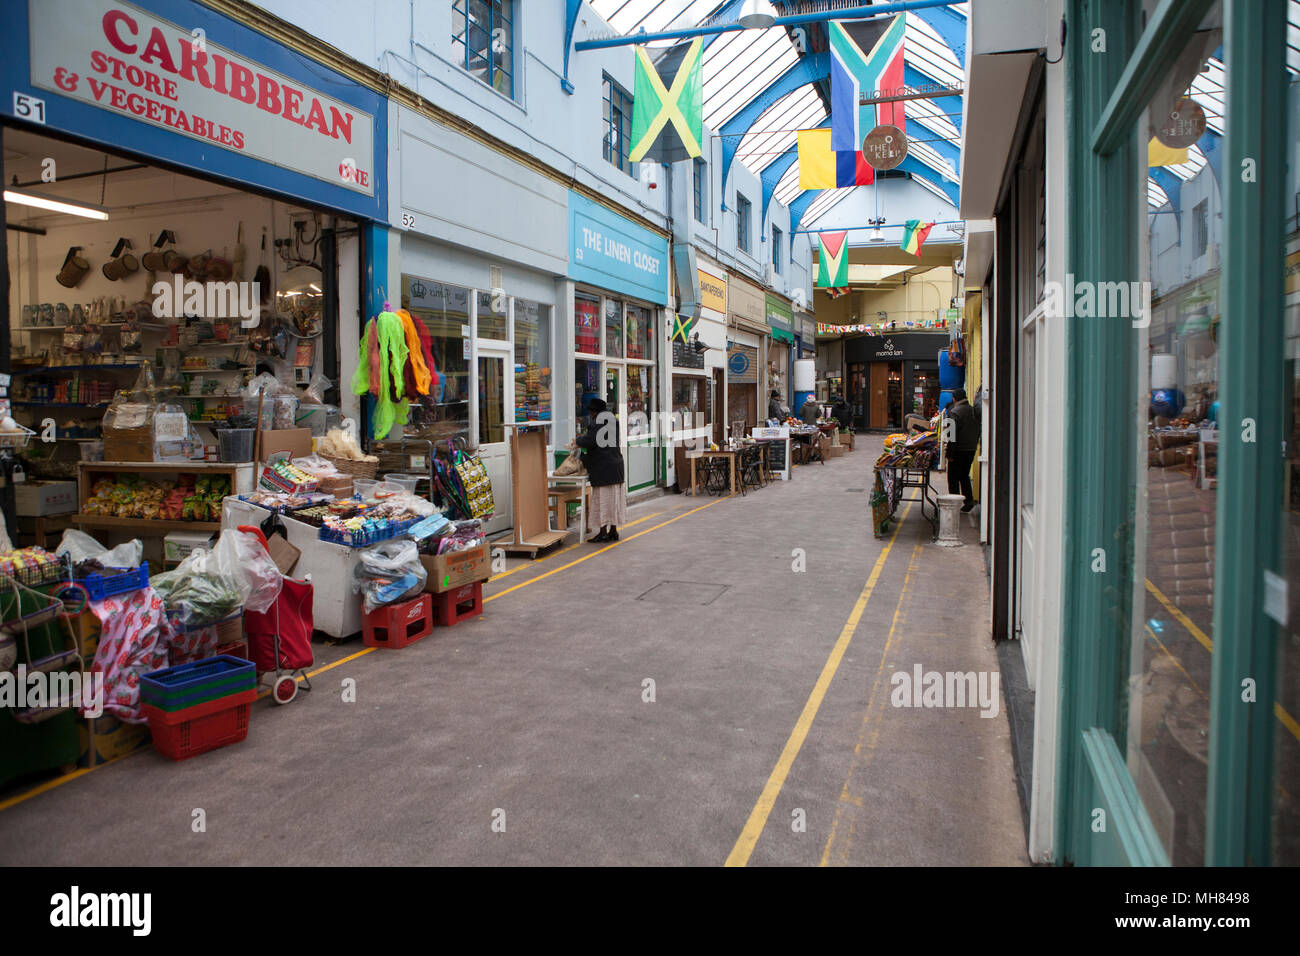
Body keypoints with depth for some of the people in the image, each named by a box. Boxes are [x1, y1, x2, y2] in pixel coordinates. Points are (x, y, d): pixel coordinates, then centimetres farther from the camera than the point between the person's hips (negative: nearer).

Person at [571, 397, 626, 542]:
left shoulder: (593, 420, -9)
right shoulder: (614, 419, 10)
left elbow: (590, 441, -18)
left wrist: (577, 442, 3)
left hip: (601, 465, -6)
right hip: (615, 463, 6)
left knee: (601, 497, 0)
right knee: (614, 496, 11)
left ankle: (603, 532, 2)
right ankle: (613, 531, 15)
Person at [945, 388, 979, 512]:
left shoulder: (954, 412, -14)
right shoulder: (974, 411, 6)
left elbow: (952, 434, -17)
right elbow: (978, 432, 12)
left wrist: (950, 454, -14)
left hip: (959, 450, -6)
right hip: (971, 449, 7)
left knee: (953, 478, 2)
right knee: (964, 476, 19)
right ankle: (969, 500, 12)